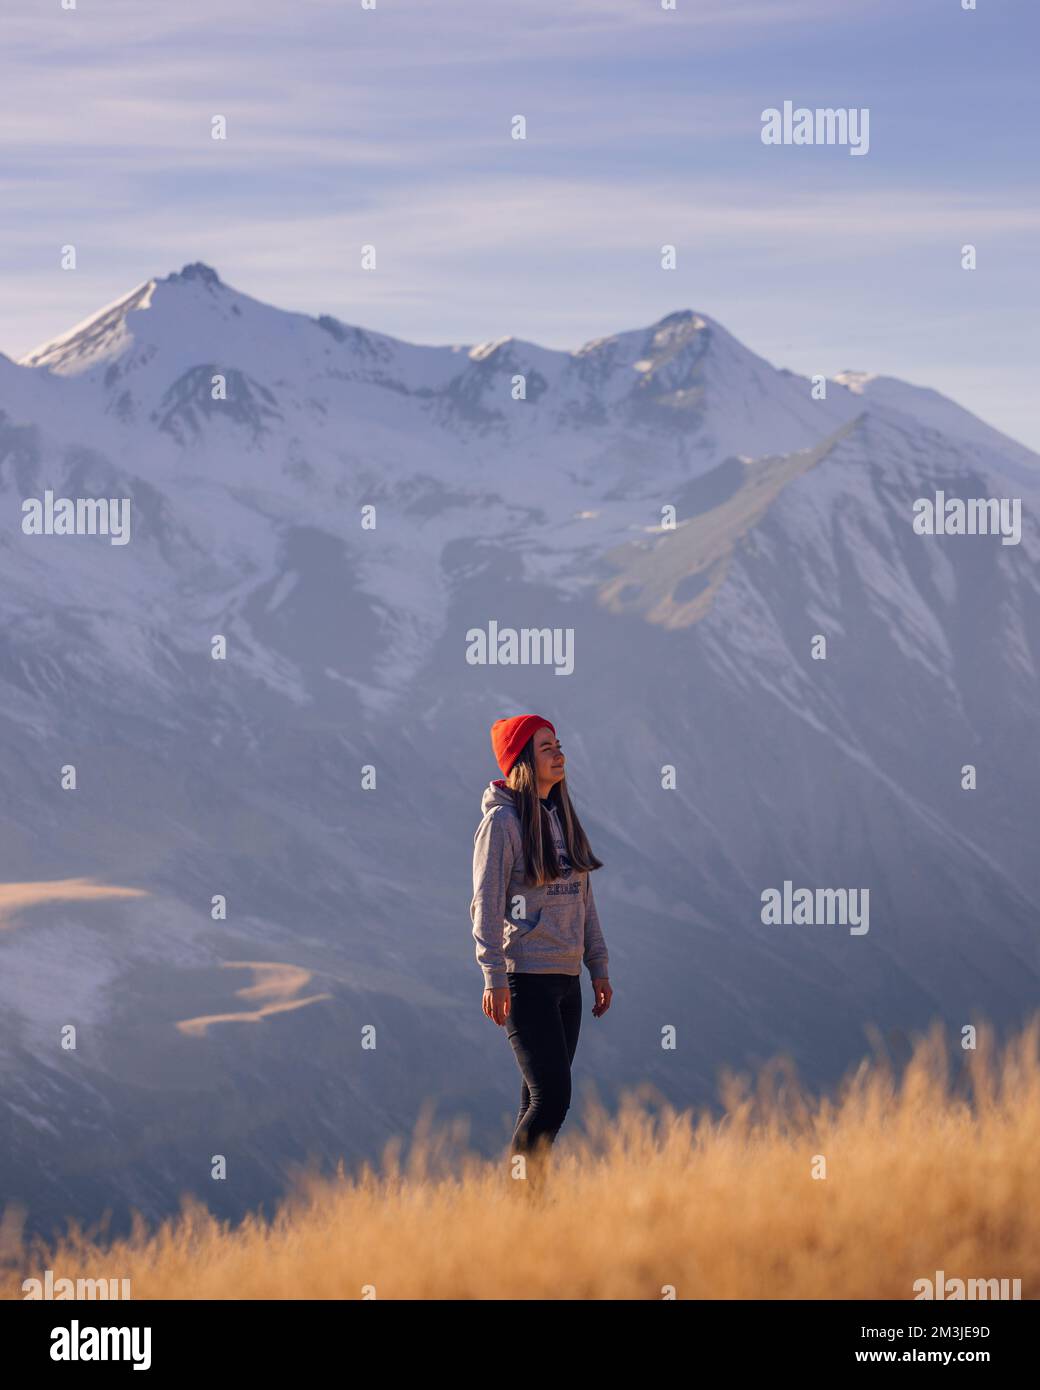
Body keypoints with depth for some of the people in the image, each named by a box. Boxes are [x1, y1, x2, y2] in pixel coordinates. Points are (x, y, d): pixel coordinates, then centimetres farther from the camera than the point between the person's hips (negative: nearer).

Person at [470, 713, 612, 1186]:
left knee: (540, 1103, 7)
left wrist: (598, 967, 15)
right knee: (551, 1098, -13)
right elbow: (486, 904, -11)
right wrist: (494, 978, -17)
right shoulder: (503, 821, -8)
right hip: (526, 979, -7)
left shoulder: (562, 816, 14)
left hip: (567, 979, 7)